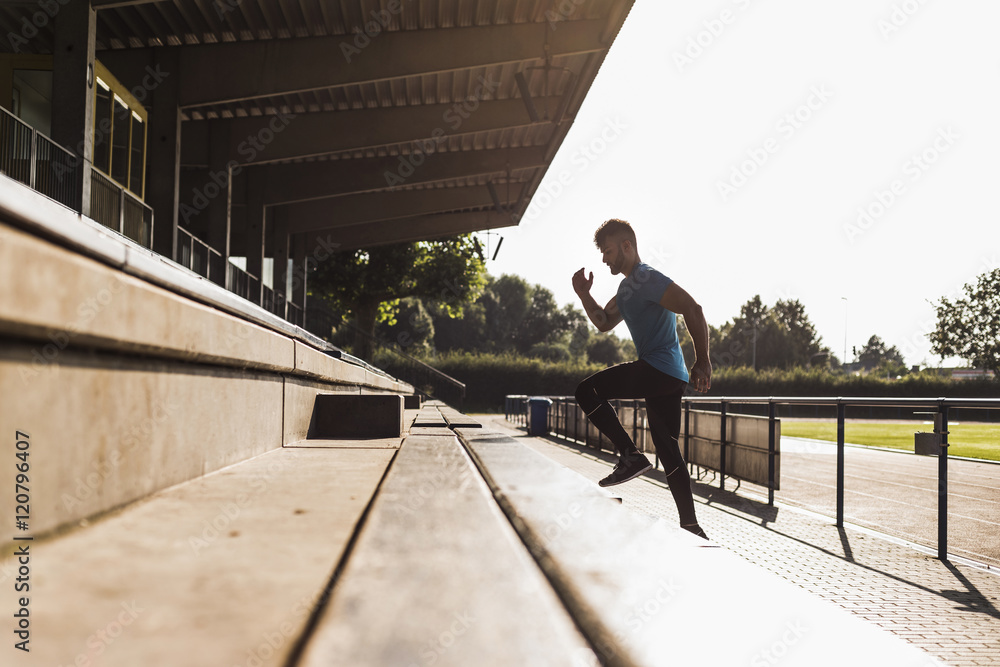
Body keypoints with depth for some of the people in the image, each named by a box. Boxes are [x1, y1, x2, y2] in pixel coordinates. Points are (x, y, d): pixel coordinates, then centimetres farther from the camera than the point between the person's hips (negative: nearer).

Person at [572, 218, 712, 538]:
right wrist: (584, 294, 14)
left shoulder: (646, 278, -10)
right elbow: (605, 322, 30)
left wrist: (703, 363, -20)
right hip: (669, 378, 10)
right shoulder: (627, 286, 22)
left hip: (658, 368, -10)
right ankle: (691, 527, 13)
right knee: (668, 452, 11)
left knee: (587, 391, -6)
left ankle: (631, 455, -10)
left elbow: (692, 310, -19)